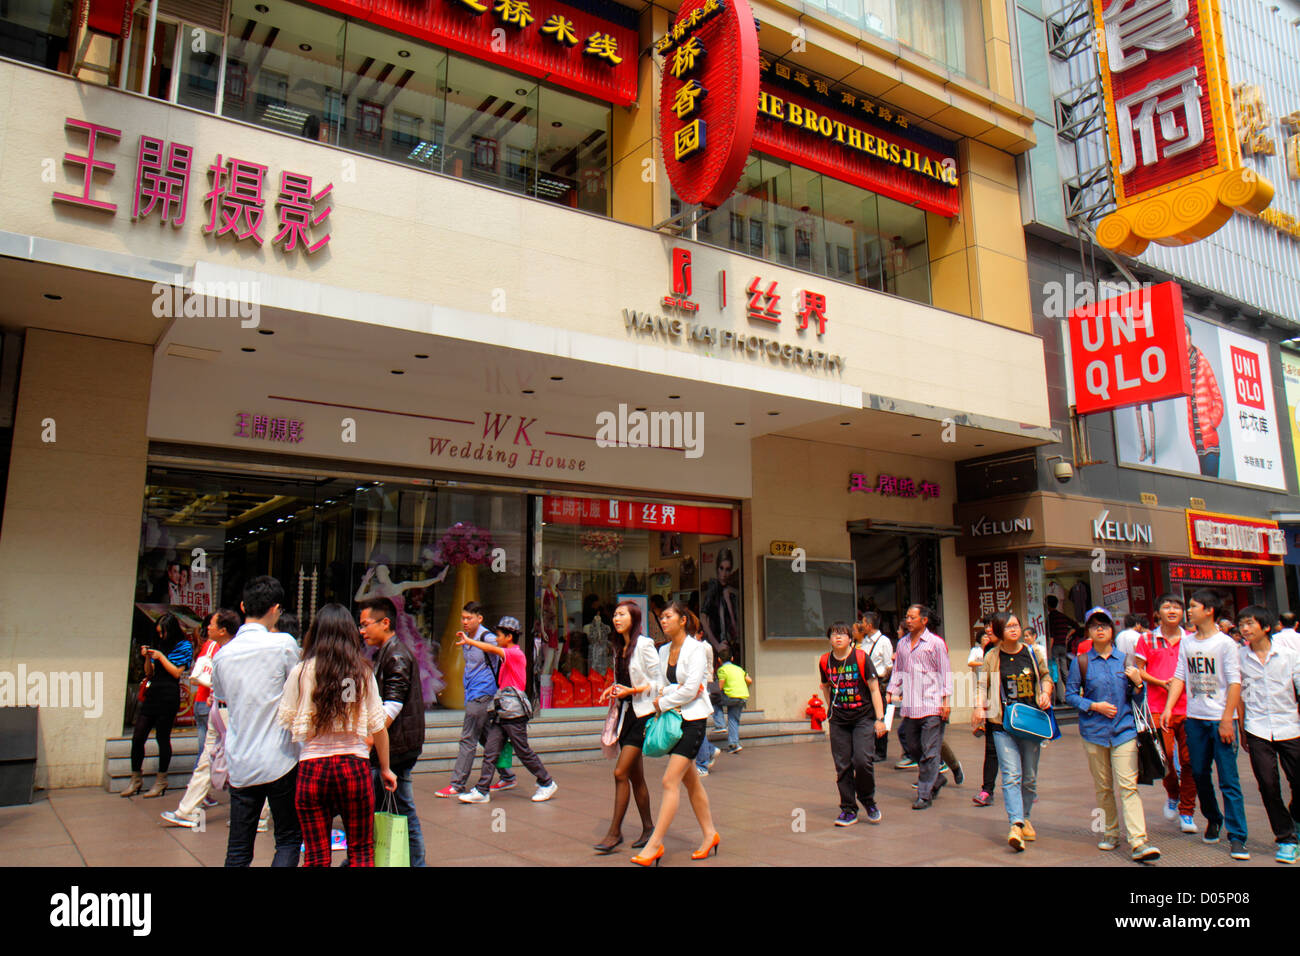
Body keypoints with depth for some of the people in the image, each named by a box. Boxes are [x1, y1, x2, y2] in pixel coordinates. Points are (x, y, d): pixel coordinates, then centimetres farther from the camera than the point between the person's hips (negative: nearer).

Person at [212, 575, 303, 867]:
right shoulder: (283, 644, -11)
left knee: (238, 850, 10)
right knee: (289, 838, 8)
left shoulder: (223, 653, 4)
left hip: (239, 765, 4)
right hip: (279, 761, -4)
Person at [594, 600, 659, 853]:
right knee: (635, 776, 12)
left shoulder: (644, 645, -11)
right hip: (625, 712, 8)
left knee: (620, 772, -11)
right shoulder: (619, 648, 13)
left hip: (642, 713, -8)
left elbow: (659, 682, -11)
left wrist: (631, 691, -19)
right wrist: (613, 689, 4)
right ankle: (648, 827, 23)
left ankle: (614, 832, -2)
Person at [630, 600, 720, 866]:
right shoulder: (663, 651, 10)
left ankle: (655, 845, -9)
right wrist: (676, 691, -12)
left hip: (694, 718, -7)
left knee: (670, 781, -12)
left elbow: (691, 688, -17)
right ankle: (710, 835, 25)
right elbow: (663, 685, 8)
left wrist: (663, 703, -9)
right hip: (674, 717, 7)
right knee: (691, 781, 13)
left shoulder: (695, 648, -11)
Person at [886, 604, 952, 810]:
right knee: (912, 746, 11)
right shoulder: (902, 644, 13)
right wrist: (891, 692, 11)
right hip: (909, 706, 6)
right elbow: (898, 670, 20)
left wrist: (946, 700, -8)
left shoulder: (936, 643, -1)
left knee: (929, 752, -3)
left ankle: (924, 795, 4)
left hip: (931, 706, -6)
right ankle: (936, 779, 32)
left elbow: (945, 673, -2)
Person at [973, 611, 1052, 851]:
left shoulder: (1034, 652, 6)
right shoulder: (991, 657, 1)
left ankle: (1024, 817, 32)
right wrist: (979, 706, -12)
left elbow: (1046, 676, 20)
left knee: (1030, 776, 11)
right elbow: (982, 684, 4)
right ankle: (1016, 825, -17)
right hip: (1003, 724, -2)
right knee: (1011, 775, -13)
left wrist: (1045, 693, 1)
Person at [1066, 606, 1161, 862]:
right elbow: (1070, 695, 3)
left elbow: (1138, 698, 12)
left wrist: (1138, 683, -9)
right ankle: (1111, 832, 25)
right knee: (1103, 787, 9)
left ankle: (1139, 842, -11)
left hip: (1124, 731, 0)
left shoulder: (1125, 660, 7)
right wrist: (1095, 706, -12)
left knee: (1128, 786, -9)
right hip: (1094, 732, 0)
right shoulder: (1081, 662, 2)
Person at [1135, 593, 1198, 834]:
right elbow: (1139, 671, 6)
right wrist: (1162, 683, -9)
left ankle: (1186, 812, 12)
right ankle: (1172, 794, 23)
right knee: (1165, 756, -7)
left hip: (1187, 707, 1)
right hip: (1158, 707, -1)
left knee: (1189, 760, -1)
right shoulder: (1147, 640, 6)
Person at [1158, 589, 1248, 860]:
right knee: (1199, 773, 12)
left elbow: (1235, 683, -9)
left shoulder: (1225, 643, -7)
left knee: (1228, 779, -5)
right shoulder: (1186, 644, 9)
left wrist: (1227, 720, -14)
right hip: (1195, 718, 5)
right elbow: (1180, 676, 10)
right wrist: (1168, 708, -1)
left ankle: (1237, 837, 0)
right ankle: (1212, 819, 31)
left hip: (1221, 719, -5)